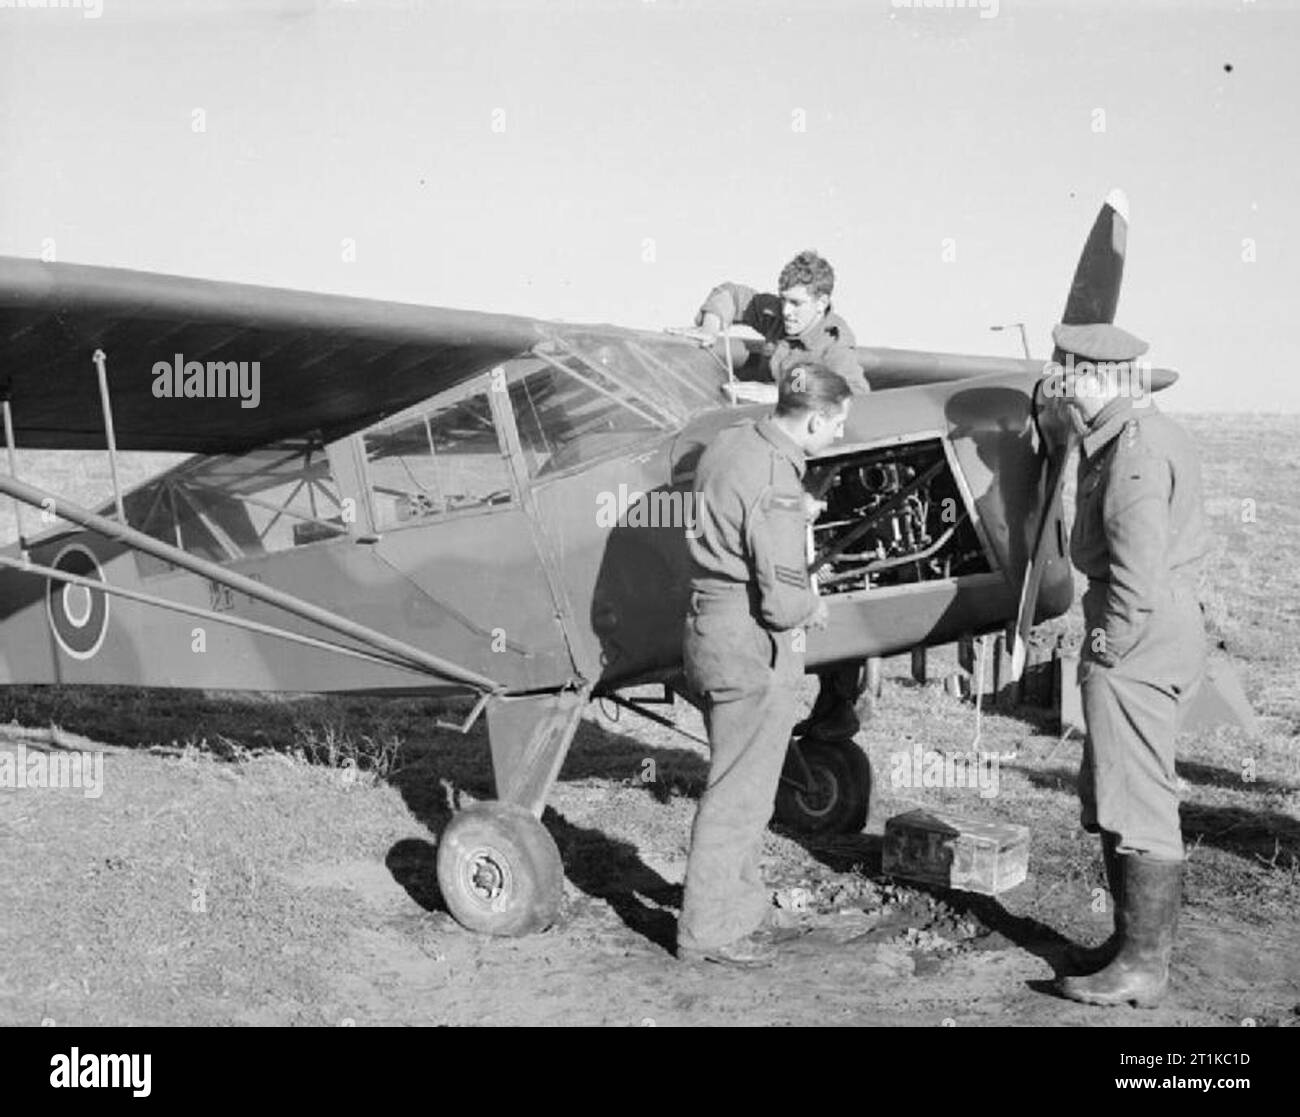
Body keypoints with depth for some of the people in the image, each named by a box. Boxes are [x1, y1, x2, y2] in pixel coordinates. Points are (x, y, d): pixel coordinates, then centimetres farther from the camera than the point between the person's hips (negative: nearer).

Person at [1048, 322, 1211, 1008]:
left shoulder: (1136, 448, -16)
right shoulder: (1146, 436, 18)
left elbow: (1139, 561, -24)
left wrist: (1113, 644, -17)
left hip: (1138, 641, -11)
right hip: (1153, 635, 11)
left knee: (1138, 799, -6)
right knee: (1108, 794, 18)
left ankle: (1142, 966, 1)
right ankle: (1136, 938, 28)